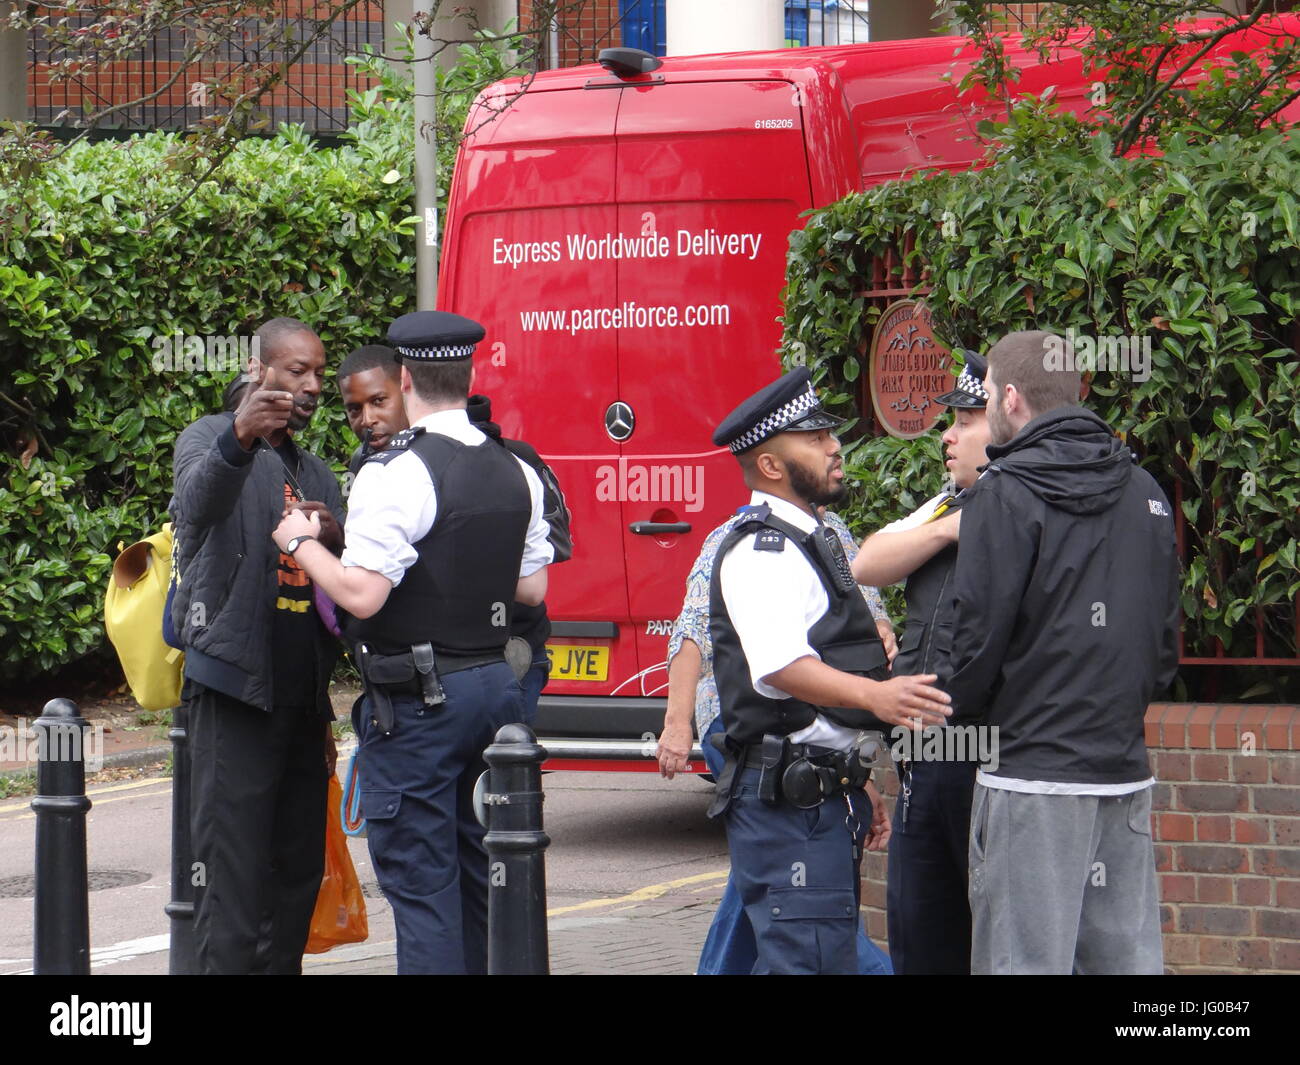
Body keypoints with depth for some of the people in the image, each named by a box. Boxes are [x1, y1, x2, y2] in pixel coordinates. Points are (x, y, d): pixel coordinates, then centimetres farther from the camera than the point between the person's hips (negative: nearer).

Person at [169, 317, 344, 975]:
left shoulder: (316, 475, 22)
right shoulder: (210, 439, -1)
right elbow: (200, 500, -26)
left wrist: (338, 541, -6)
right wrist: (238, 438, -48)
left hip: (301, 696, 7)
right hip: (234, 691, -7)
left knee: (298, 872, 8)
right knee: (233, 875, -11)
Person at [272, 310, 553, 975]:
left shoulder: (396, 473, -17)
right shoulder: (516, 475, 7)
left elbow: (362, 594, -21)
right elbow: (533, 587, 14)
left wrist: (301, 543, -6)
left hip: (417, 699, -8)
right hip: (495, 683, 8)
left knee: (418, 876, -3)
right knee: (472, 862, 20)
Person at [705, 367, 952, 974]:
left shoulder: (808, 542, 21)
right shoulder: (761, 550, -12)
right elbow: (780, 665, -29)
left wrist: (859, 784, 30)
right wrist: (874, 695, -44)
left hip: (826, 793, 11)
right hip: (790, 803, -11)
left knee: (831, 953, 13)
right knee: (811, 961, -16)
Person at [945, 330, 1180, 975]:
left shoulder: (1007, 493, -8)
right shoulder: (1144, 493, 13)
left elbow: (978, 634, -10)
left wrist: (956, 707, 8)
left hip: (1033, 771, -7)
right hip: (1126, 773, 7)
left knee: (1025, 961, -5)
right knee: (1127, 956, 8)